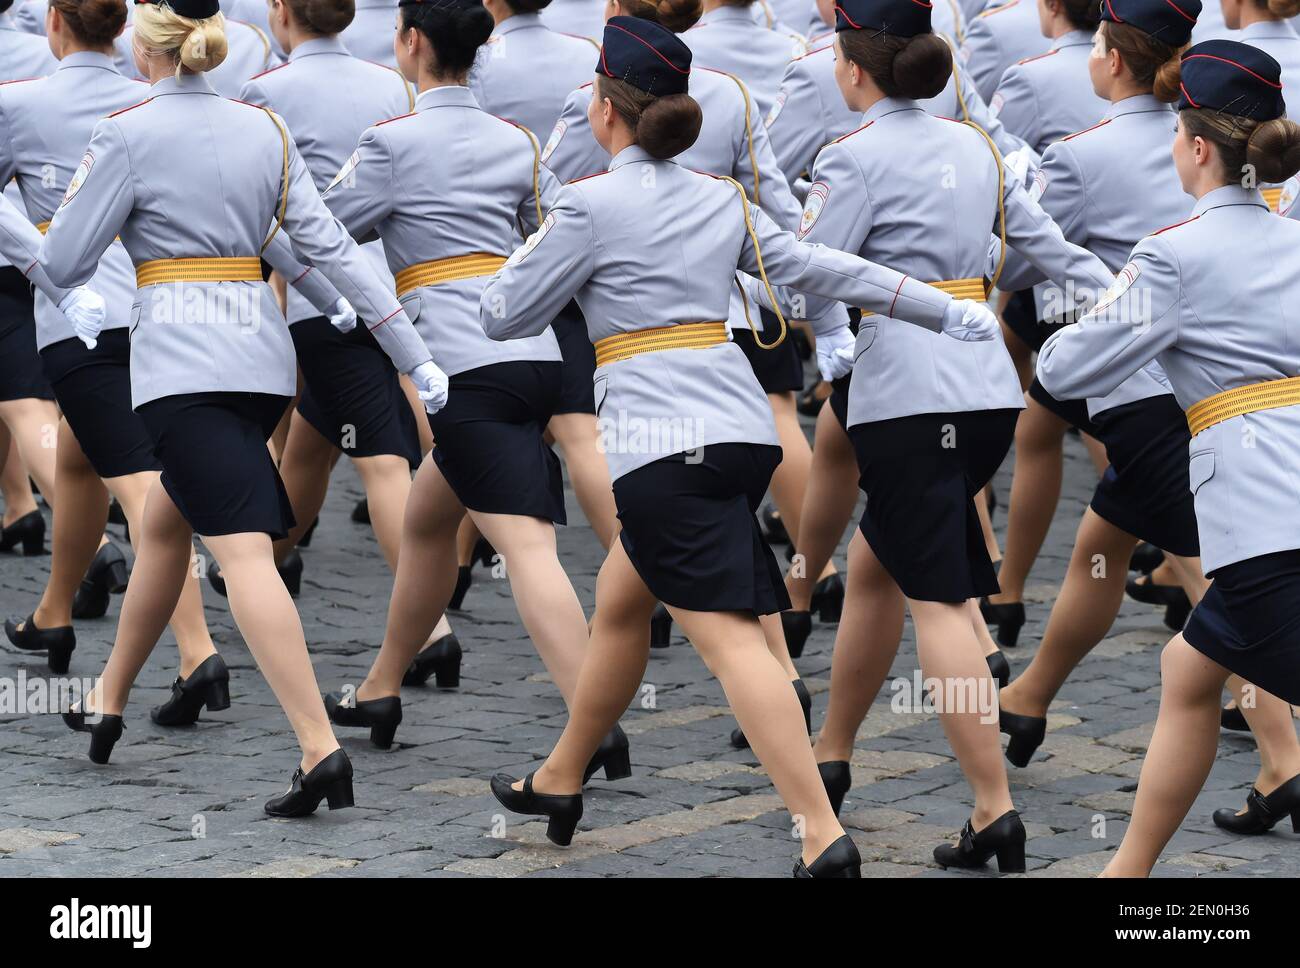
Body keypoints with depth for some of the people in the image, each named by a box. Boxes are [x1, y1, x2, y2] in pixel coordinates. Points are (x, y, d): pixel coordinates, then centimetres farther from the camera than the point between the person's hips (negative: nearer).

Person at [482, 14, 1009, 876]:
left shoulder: (590, 205, -4)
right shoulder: (721, 200, 14)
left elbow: (506, 316, 3)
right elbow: (823, 268, 15)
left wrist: (535, 247, 22)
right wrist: (944, 310, 19)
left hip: (663, 446, -8)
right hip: (743, 429, 8)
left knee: (729, 635, -14)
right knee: (619, 602, 24)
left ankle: (825, 837, -25)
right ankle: (560, 782, 37)